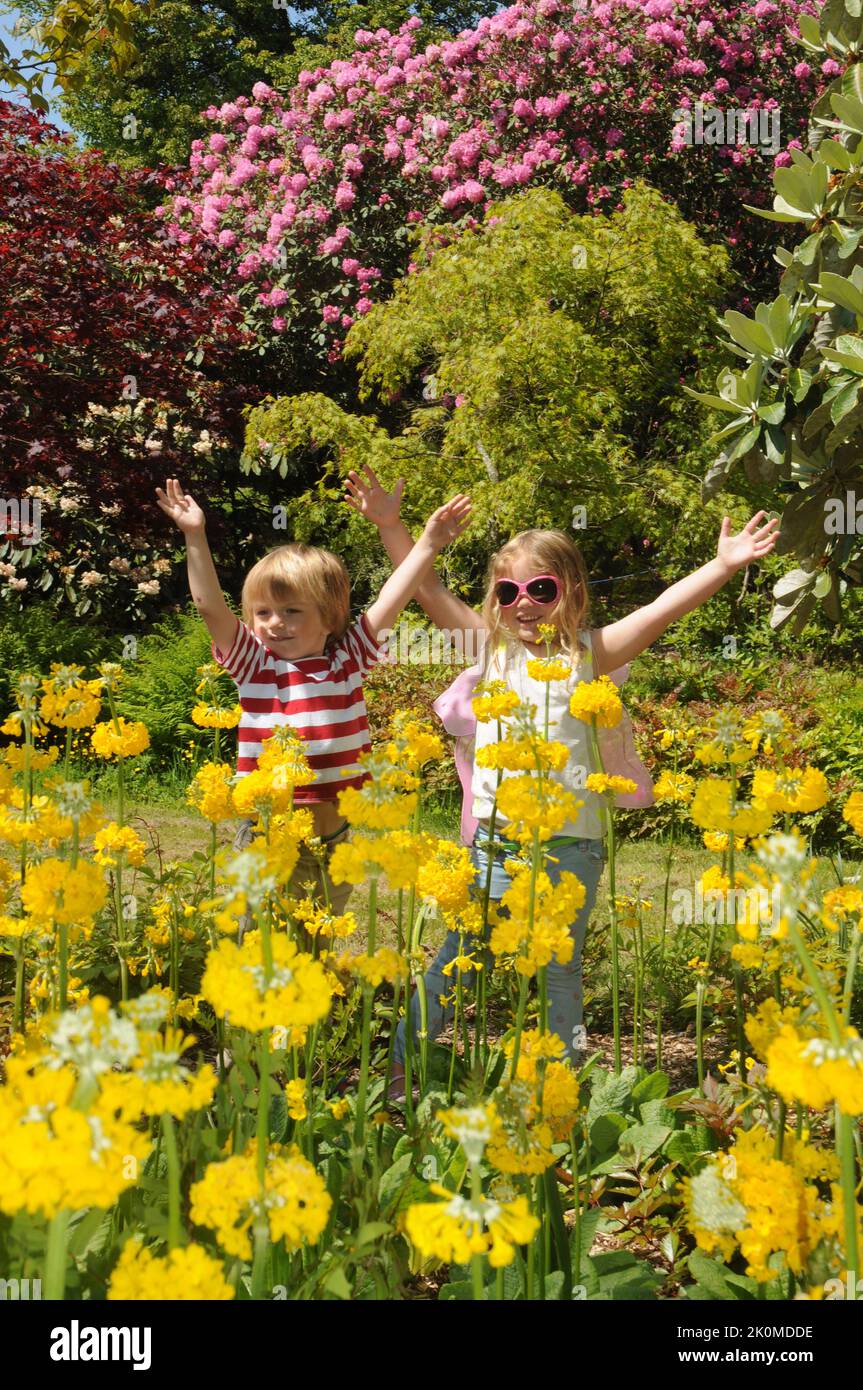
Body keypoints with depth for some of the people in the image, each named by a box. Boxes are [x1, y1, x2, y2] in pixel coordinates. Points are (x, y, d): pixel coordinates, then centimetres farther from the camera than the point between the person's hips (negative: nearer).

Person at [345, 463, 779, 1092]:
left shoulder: (589, 654, 0)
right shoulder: (494, 647, 7)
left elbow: (660, 611, -9)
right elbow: (431, 592, 5)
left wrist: (723, 566, -19)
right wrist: (392, 526, -2)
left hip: (570, 844, -2)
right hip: (494, 837, 2)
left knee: (561, 966, 11)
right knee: (453, 959, 7)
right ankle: (404, 1065, 17)